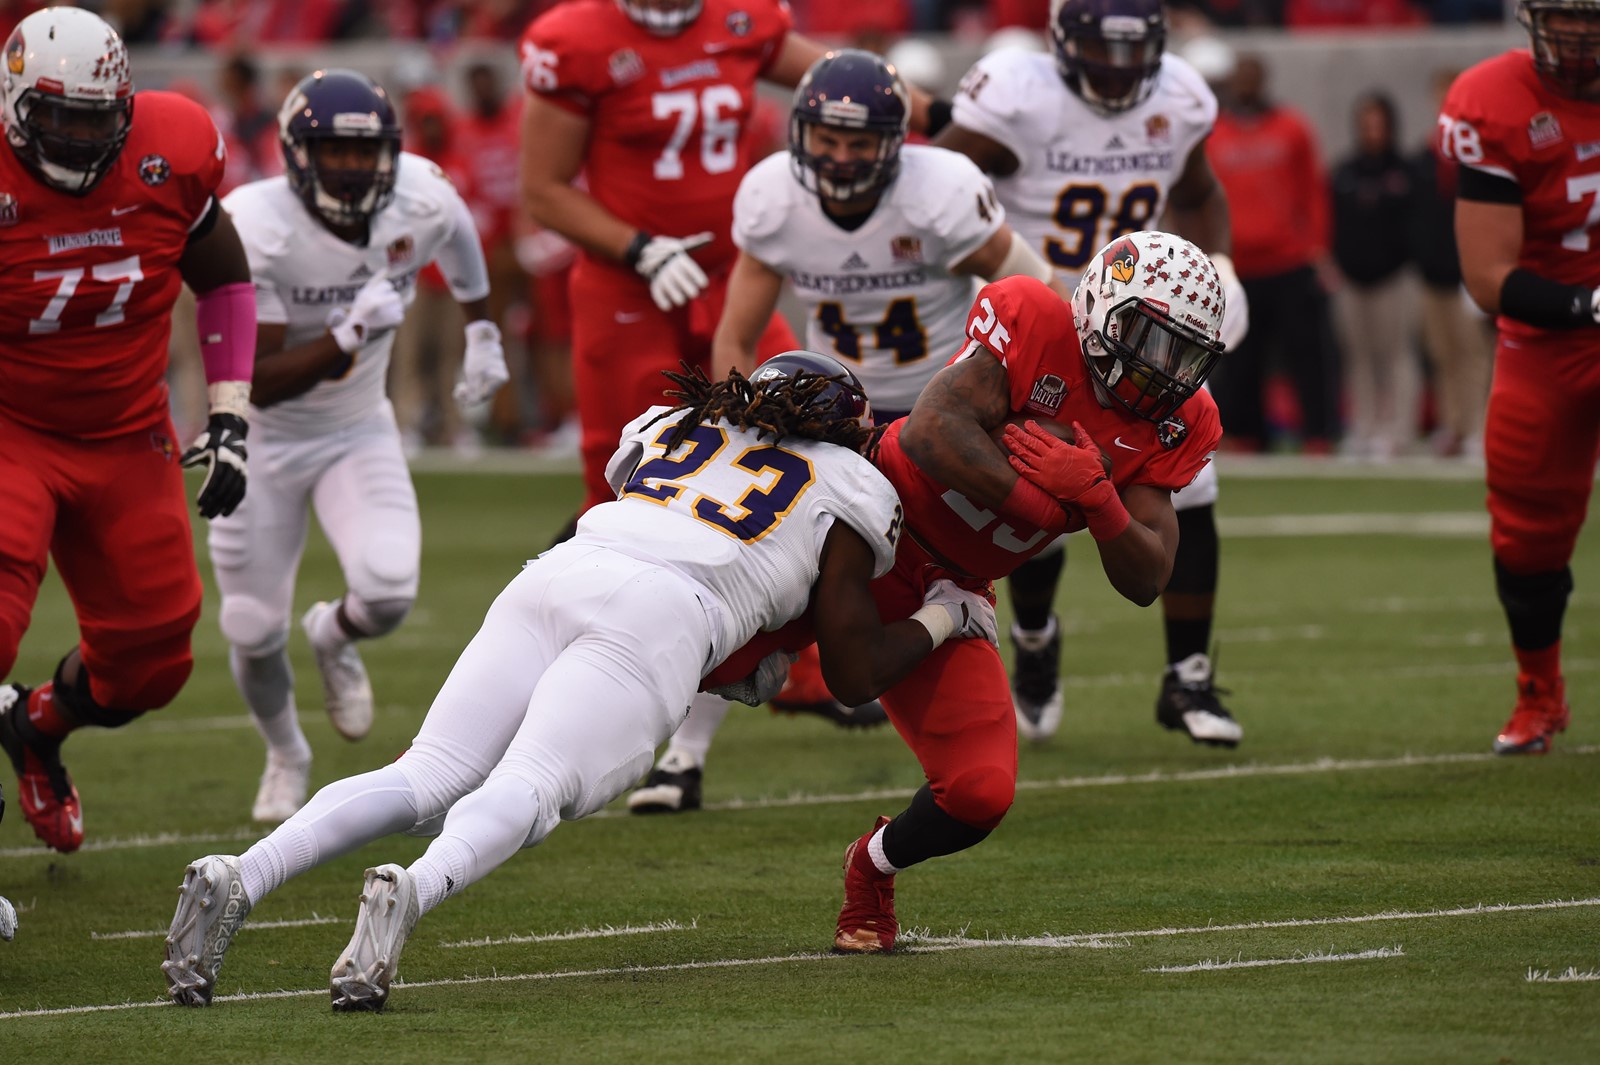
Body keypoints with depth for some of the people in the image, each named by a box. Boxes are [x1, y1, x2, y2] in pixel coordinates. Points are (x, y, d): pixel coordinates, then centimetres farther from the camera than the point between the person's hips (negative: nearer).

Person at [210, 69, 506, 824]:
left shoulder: (420, 203, -17)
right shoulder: (254, 231, -28)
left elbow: (458, 238, 12)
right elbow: (258, 383, -28)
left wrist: (481, 333, 18)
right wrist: (350, 336, -39)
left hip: (358, 431, 2)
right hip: (264, 441, -2)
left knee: (387, 592, -21)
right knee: (254, 630, 5)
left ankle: (333, 637, 19)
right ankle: (285, 756, 39)